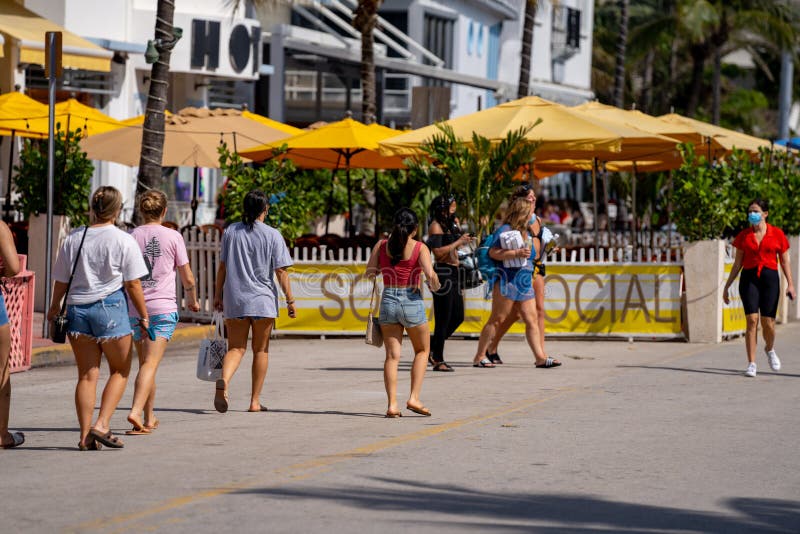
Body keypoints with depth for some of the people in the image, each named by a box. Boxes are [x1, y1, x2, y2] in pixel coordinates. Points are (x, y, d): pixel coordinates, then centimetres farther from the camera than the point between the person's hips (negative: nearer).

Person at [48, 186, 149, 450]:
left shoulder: (73, 239, 4)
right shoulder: (124, 241, -7)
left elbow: (61, 280, 10)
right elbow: (133, 284, -5)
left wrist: (54, 307, 27)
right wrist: (143, 315, 6)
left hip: (77, 309, 4)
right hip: (111, 309, -4)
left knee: (87, 375, 7)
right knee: (120, 371, 11)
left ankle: (86, 435, 4)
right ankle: (101, 424, -5)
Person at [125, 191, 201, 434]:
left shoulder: (131, 237, 3)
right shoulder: (173, 237, -2)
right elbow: (188, 278, 4)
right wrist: (192, 300, 22)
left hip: (135, 309, 3)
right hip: (163, 307, -3)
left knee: (145, 363, 16)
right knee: (150, 363, -10)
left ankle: (149, 418, 24)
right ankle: (136, 411, -28)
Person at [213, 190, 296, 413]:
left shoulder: (231, 232, 3)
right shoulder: (272, 235, -5)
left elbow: (222, 267, 6)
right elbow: (281, 271, -7)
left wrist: (218, 295, 14)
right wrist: (290, 300, -1)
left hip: (234, 299, 2)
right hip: (262, 299, -2)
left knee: (235, 348, 6)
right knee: (261, 350, 10)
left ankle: (223, 382, -24)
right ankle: (255, 401, 11)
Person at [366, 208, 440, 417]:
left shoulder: (381, 245, 1)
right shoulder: (419, 248, -7)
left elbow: (369, 273, -1)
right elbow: (430, 275, -16)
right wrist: (435, 286, 5)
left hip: (388, 301, 3)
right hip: (412, 301, -2)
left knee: (392, 355, 6)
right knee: (422, 351, 17)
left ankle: (392, 404, -3)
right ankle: (414, 398, 6)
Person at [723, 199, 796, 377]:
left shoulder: (777, 234, 3)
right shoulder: (744, 235, 7)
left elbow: (785, 262, 6)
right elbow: (738, 263, 12)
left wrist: (790, 284, -4)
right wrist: (727, 286, 10)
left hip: (770, 278, -1)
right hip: (749, 278, 1)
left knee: (768, 322, -2)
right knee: (752, 320, -11)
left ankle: (769, 349, 32)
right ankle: (751, 364, -8)